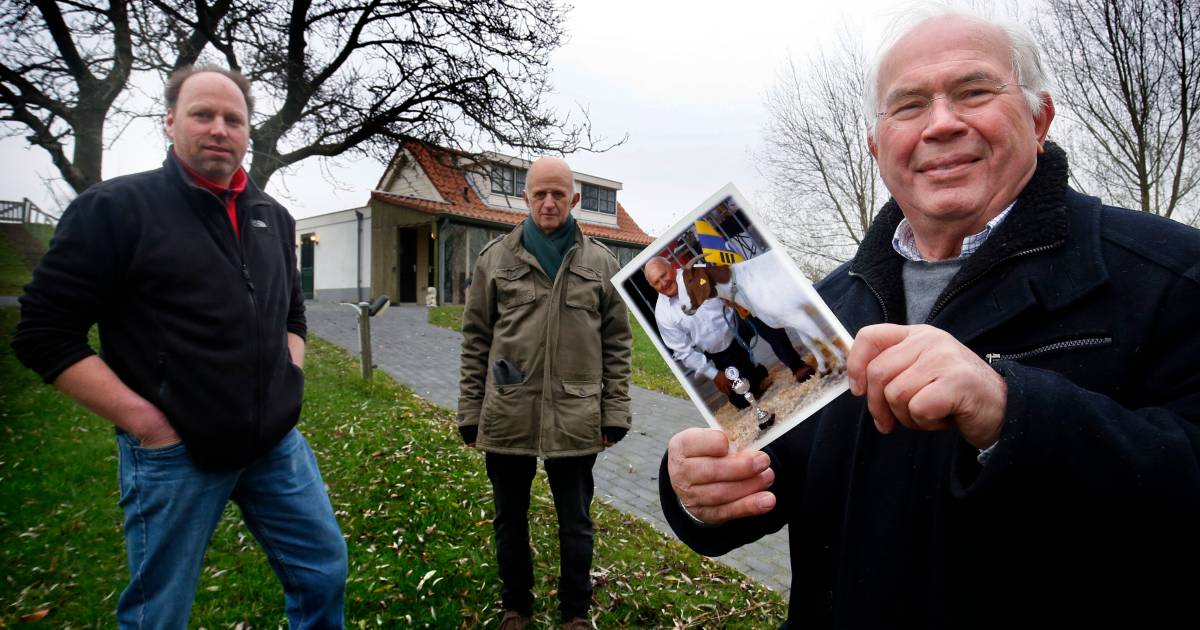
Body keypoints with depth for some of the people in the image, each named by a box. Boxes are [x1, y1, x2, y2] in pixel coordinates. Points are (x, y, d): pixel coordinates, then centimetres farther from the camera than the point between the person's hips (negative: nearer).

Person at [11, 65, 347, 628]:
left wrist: (288, 379, 6)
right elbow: (44, 333, -8)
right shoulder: (113, 208, -7)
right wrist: (143, 421, -13)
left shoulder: (273, 217, 9)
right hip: (175, 454, -4)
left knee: (323, 573, 14)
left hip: (277, 443, 5)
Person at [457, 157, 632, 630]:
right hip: (506, 417, 1)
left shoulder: (601, 263, 3)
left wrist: (614, 412, 0)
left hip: (575, 421, 0)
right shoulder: (496, 258, 3)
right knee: (510, 522, 17)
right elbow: (476, 341, 4)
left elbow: (617, 344, 5)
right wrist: (470, 413, 1)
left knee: (576, 525, 13)